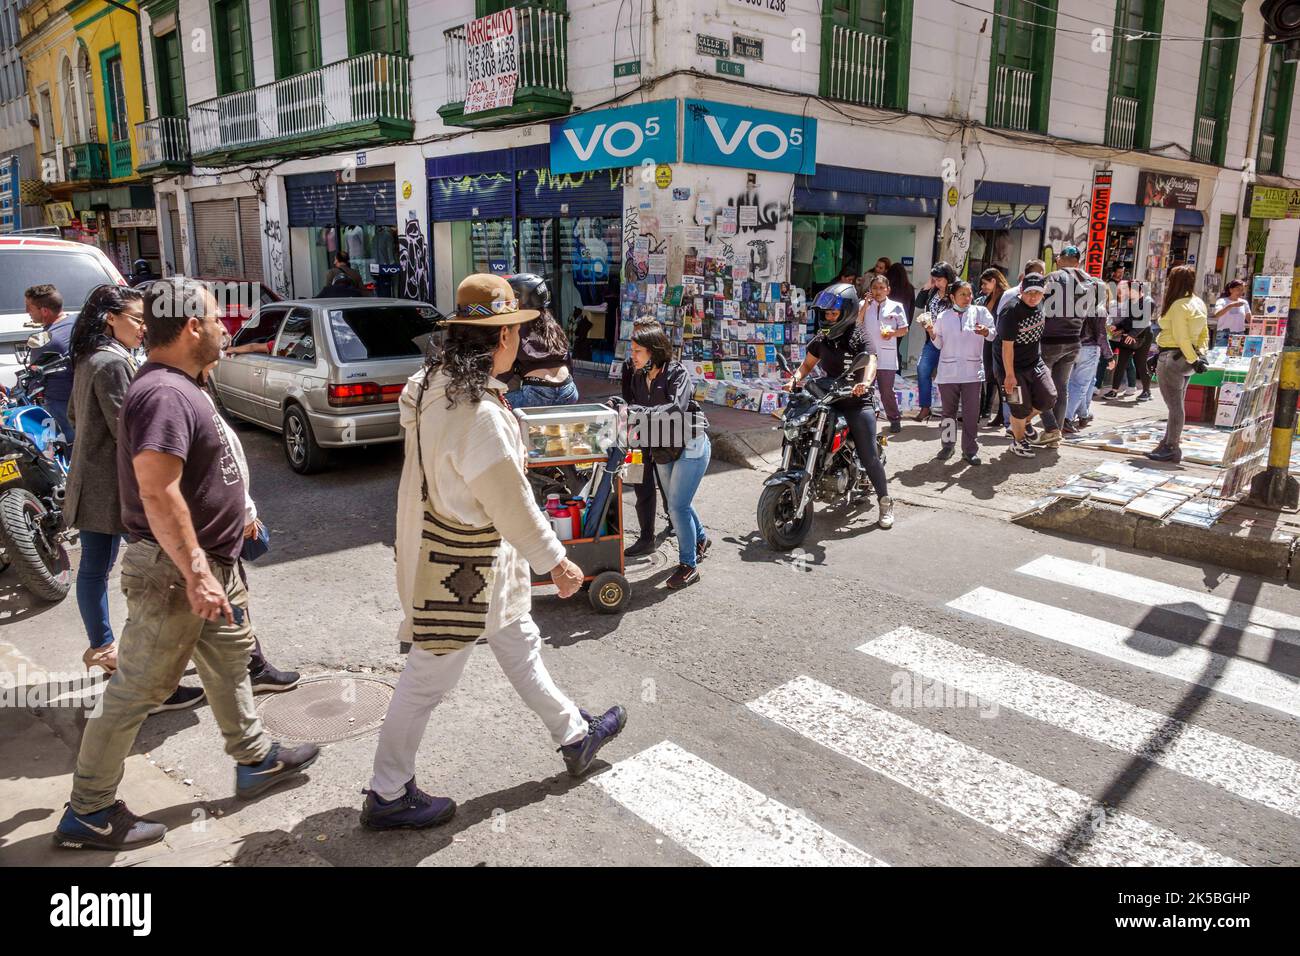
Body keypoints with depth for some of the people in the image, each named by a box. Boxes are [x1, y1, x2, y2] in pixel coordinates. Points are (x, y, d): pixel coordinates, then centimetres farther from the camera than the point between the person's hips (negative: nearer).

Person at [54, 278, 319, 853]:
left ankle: (255, 760, 36)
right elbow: (158, 492, -31)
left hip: (209, 561, 11)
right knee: (136, 692, 2)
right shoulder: (164, 394, -23)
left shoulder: (177, 386, 11)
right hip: (174, 572, -11)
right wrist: (195, 575, -30)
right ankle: (88, 813, 16)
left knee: (231, 659, 20)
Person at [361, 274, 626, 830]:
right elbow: (513, 504, -25)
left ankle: (574, 736, 40)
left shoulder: (430, 384, -1)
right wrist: (557, 563, -13)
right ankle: (388, 796, 26)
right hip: (459, 565, -10)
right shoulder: (477, 414, -31)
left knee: (519, 644, 22)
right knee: (430, 677, 7)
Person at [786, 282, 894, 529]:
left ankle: (885, 503, 6)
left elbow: (871, 361, -24)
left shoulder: (860, 339, -7)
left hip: (856, 403, -5)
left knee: (869, 457, -9)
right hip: (825, 400, 5)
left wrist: (865, 382, -46)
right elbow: (808, 363, 15)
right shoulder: (821, 339, 10)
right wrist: (796, 379, -7)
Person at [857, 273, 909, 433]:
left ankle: (895, 420, 15)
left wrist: (893, 333, -11)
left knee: (887, 392, 0)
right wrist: (865, 306, -10)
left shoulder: (896, 307, 7)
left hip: (887, 357, -2)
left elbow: (904, 330, 9)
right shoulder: (864, 305, 10)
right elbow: (855, 324, -4)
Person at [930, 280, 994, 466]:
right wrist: (932, 333, -8)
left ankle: (970, 450, 7)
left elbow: (993, 334, -2)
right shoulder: (944, 317, 8)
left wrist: (985, 332, -24)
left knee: (971, 413, -1)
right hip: (948, 372, 1)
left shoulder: (980, 312, 4)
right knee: (949, 411, 10)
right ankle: (948, 444, 24)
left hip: (972, 372, -1)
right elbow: (939, 344, 11)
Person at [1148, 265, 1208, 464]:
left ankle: (1172, 449, 1)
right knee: (1177, 405, 14)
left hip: (1172, 358, -9)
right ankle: (1168, 445, 22)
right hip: (1187, 359, 9)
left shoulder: (1178, 305, -16)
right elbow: (1204, 334, 12)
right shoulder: (1198, 303, 12)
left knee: (1175, 405, -4)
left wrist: (1193, 359, -18)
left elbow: (1181, 337, -22)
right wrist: (1200, 354, 5)